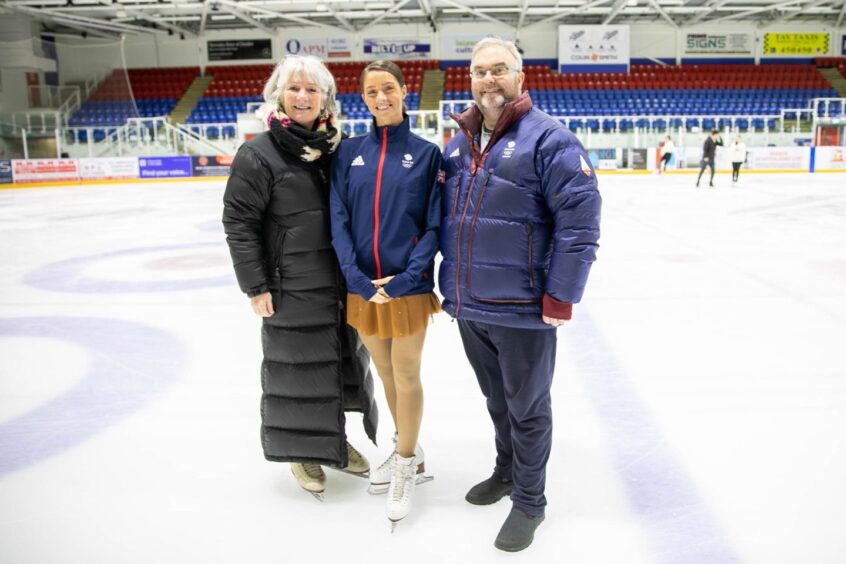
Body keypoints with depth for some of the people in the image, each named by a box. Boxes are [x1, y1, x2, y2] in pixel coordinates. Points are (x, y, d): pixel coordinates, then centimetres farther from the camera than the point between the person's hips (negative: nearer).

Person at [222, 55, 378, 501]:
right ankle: (302, 449, 29)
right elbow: (238, 223, -10)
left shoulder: (335, 147, 5)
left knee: (346, 361, 16)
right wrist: (256, 286, -12)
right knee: (296, 368, 6)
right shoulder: (259, 154, -10)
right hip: (291, 288, -5)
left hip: (342, 283, 6)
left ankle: (335, 438, 38)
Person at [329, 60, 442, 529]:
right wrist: (359, 279, -11)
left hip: (408, 287, -3)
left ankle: (405, 469, 24)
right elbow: (338, 220, 0)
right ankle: (409, 451, 37)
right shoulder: (350, 152, 4)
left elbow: (434, 225, -6)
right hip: (362, 287, 3)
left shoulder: (426, 153, -3)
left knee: (407, 375, 7)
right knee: (385, 373, 16)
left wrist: (404, 279, -14)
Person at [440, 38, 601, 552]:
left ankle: (529, 501, 29)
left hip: (522, 310, -6)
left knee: (526, 408, 10)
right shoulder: (458, 144, 9)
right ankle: (507, 472, 45)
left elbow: (580, 216, -17)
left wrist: (561, 296, -18)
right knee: (497, 400, 23)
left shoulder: (548, 138, -12)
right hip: (468, 306, 6)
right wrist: (450, 282, 15)